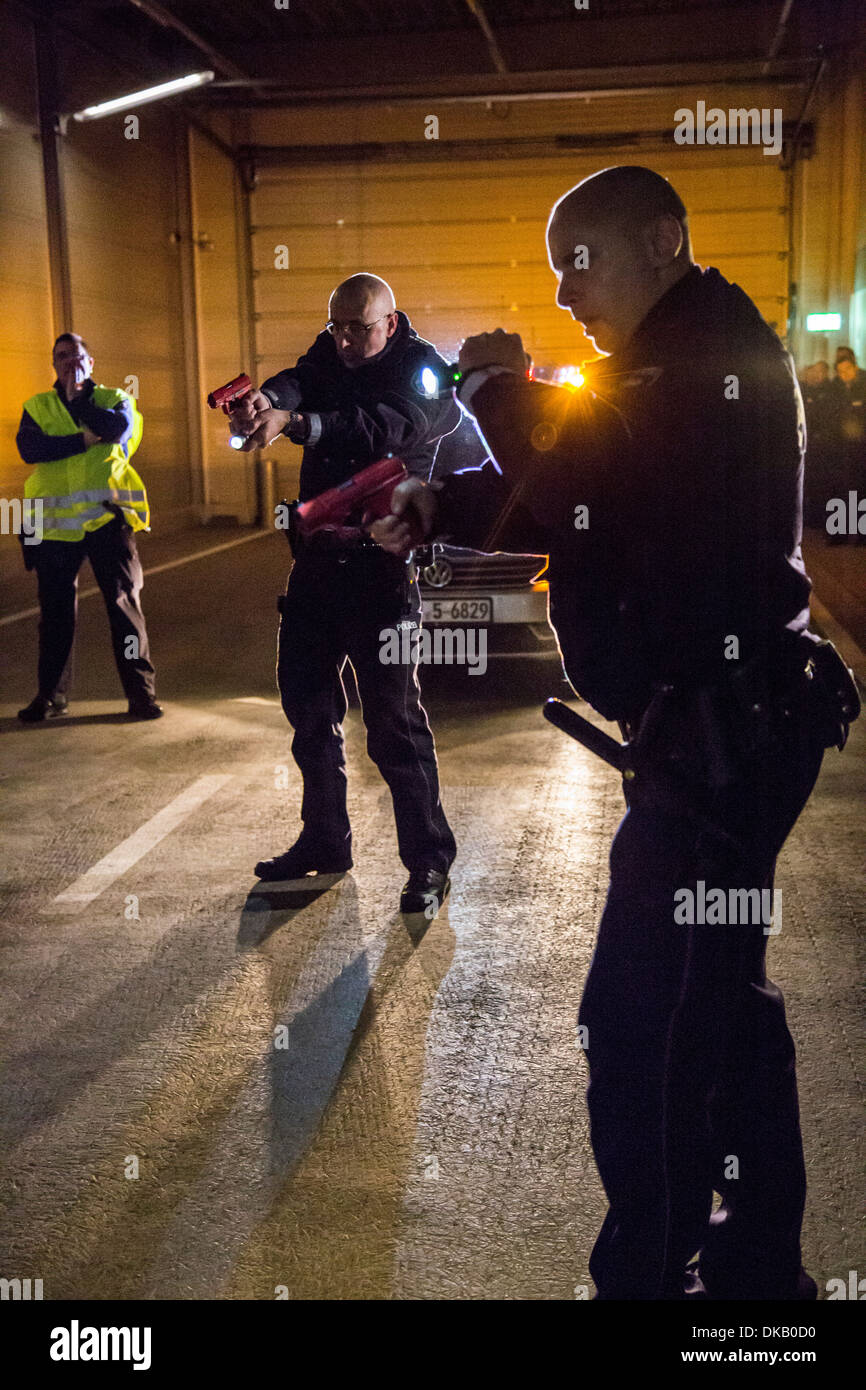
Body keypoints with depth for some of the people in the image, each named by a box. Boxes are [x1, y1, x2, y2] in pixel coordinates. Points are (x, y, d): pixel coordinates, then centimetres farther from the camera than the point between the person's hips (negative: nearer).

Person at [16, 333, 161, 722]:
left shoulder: (115, 399, 10)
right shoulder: (38, 406, 12)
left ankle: (140, 693, 5)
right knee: (55, 610, 7)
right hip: (56, 522, 1)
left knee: (124, 602, -2)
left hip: (106, 517, -1)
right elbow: (29, 448, -7)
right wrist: (84, 441, -14)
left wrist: (78, 398, -4)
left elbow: (117, 429, -13)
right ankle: (51, 696, 18)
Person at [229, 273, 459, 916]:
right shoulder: (330, 355, 9)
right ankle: (325, 840, 29)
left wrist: (296, 423, -43)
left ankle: (429, 859, 5)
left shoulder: (424, 372, -9)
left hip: (383, 566, -7)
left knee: (394, 718, -7)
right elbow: (297, 384, -12)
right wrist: (266, 399, -37)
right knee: (306, 699, 14)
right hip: (318, 558, 7)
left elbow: (387, 428, -29)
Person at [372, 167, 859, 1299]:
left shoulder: (719, 350, -13)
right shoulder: (675, 364, 20)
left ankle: (647, 1273, 9)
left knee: (640, 1018, -6)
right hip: (732, 728, 11)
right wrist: (440, 506, 2)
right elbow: (574, 500, 18)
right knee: (724, 994, 19)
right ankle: (762, 1259, 34)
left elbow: (601, 491, -25)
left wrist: (502, 388, -9)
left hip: (720, 734, -11)